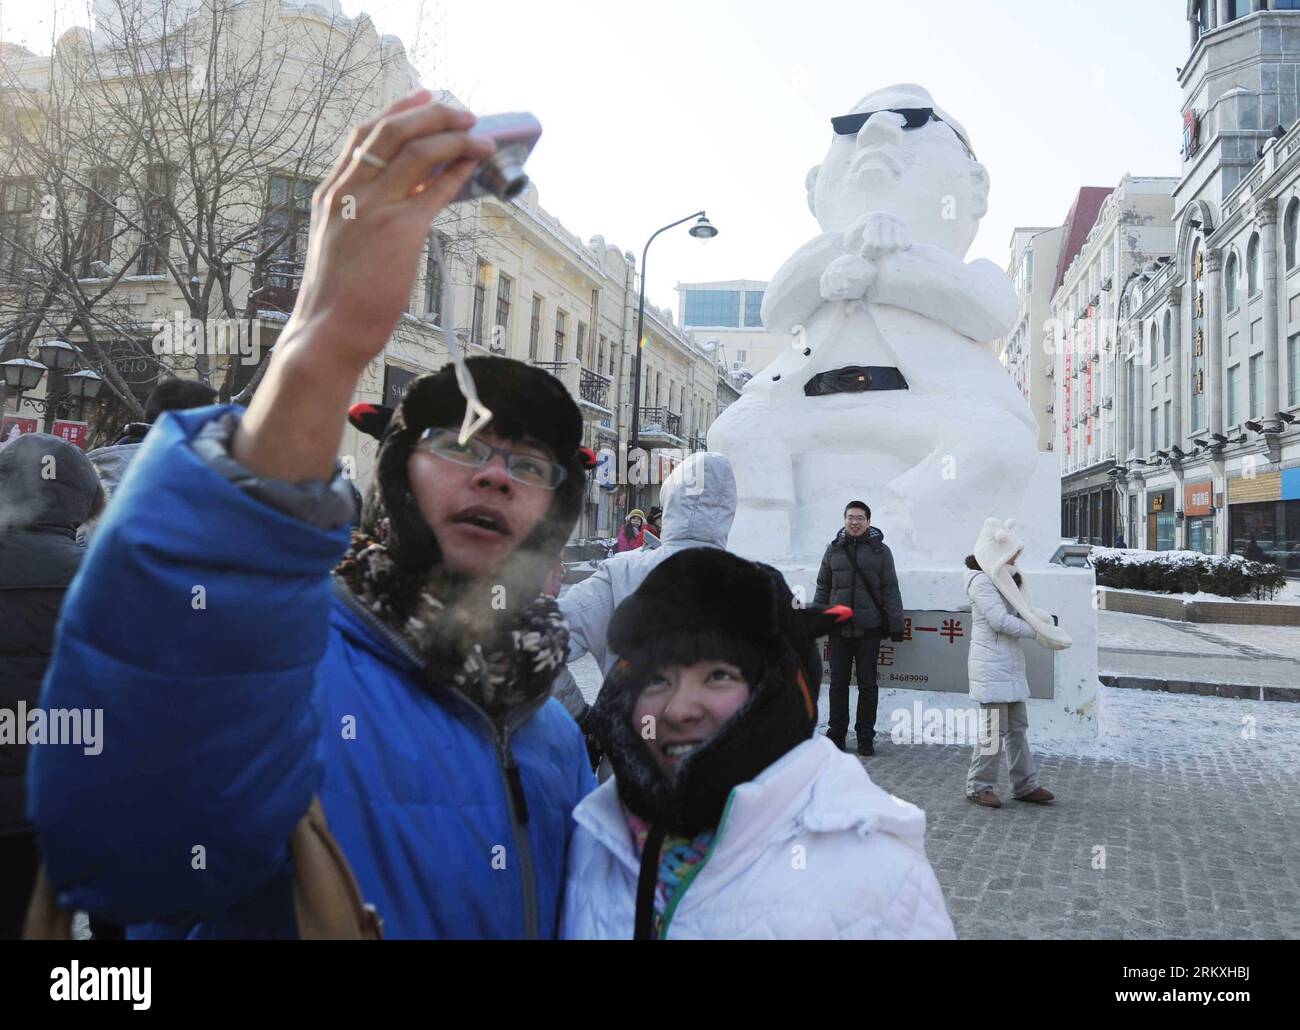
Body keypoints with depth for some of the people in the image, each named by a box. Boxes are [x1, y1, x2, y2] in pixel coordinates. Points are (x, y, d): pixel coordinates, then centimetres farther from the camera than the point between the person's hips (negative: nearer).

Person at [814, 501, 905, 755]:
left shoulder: (880, 550, 3)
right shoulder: (834, 549, 8)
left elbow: (890, 589, 3)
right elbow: (823, 587, 13)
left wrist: (895, 624, -1)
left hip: (869, 628, -1)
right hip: (839, 627, 2)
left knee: (868, 684, 5)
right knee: (838, 683, 7)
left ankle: (865, 737, 15)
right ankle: (836, 734, 17)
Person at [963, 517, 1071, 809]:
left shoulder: (1004, 580, 18)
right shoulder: (981, 581, -13)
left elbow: (1023, 608, 15)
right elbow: (1001, 620, -19)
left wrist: (1043, 619, -6)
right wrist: (1037, 632, -11)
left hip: (1012, 664, 10)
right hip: (991, 667, -10)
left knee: (1018, 726, 13)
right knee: (994, 728, -5)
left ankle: (1025, 785, 21)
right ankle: (978, 787, 5)